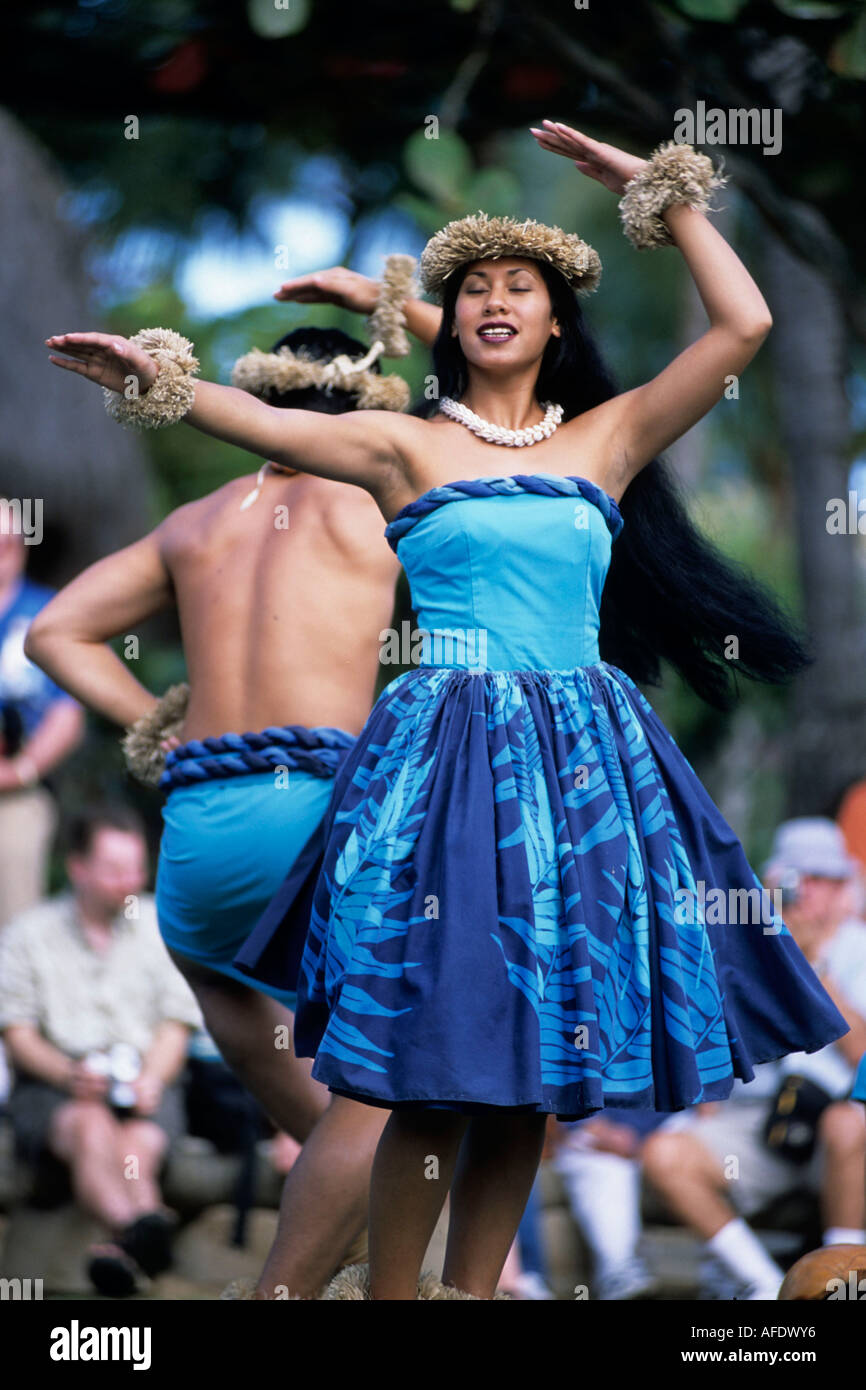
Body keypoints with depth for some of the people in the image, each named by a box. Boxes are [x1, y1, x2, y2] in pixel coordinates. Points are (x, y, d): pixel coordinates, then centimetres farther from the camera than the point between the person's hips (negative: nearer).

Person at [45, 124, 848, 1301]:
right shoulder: (407, 446, 5)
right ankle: (387, 1294, 3)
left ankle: (473, 1293, 13)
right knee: (442, 1075, -7)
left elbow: (743, 324, 7)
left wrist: (665, 191, 8)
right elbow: (266, 422, -8)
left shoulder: (605, 439, 12)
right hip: (448, 751, -3)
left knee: (529, 1073, 5)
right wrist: (158, 379, -22)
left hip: (580, 757, 3)